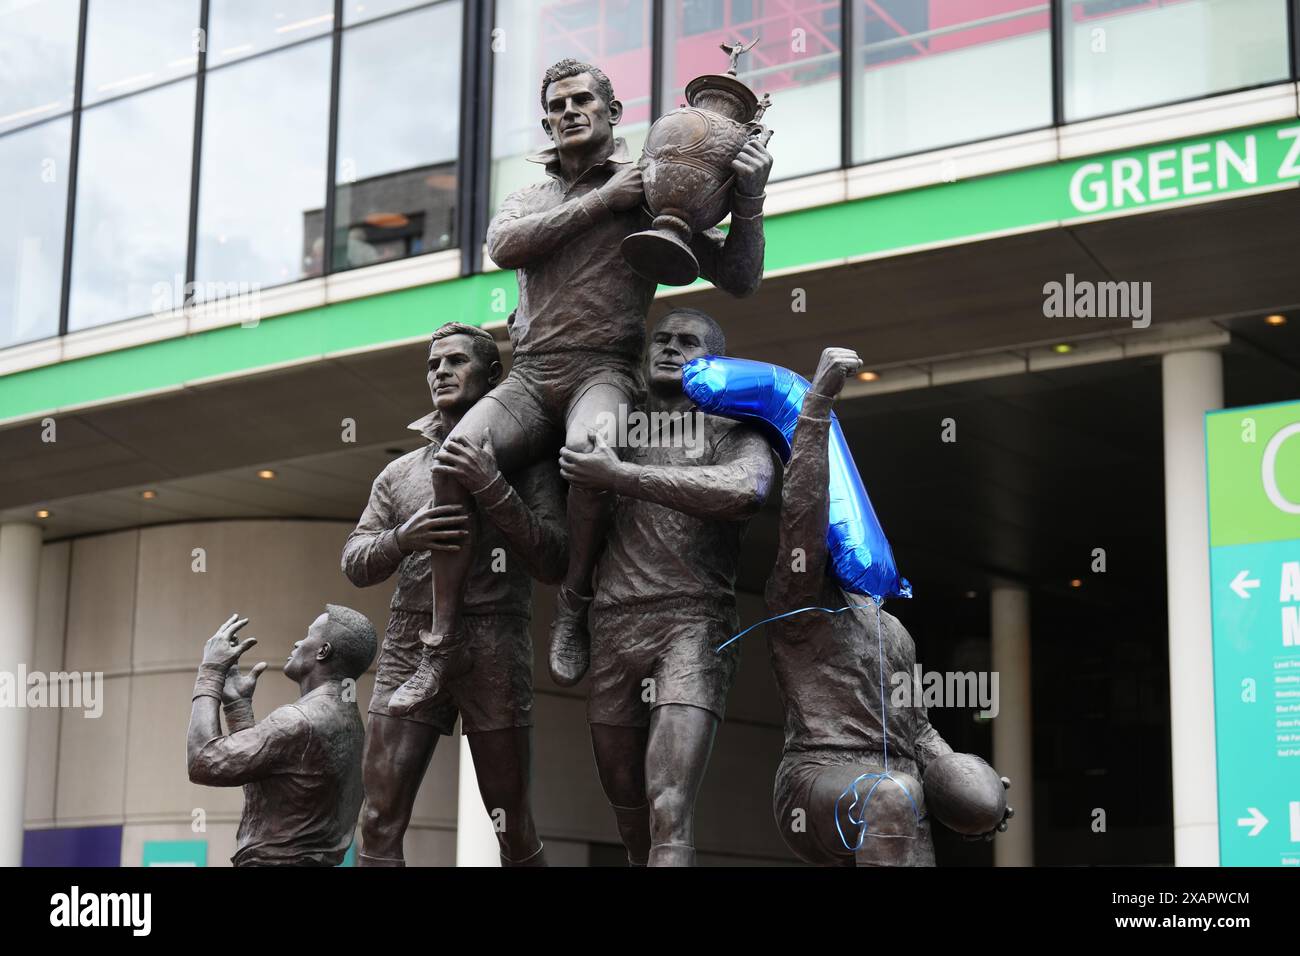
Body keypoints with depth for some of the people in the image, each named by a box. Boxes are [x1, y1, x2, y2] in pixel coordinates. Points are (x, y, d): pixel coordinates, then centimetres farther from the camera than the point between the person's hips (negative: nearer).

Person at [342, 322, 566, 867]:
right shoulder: (400, 473, 19)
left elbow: (553, 565, -2)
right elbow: (354, 562, 11)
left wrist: (493, 490, -15)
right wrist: (402, 539, -11)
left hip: (492, 643, -3)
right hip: (409, 644, 3)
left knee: (513, 829, 1)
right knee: (379, 824, -5)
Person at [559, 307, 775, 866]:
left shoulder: (732, 428, 6)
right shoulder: (616, 427, 20)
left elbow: (746, 489, -18)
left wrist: (621, 477, -15)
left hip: (693, 624, -5)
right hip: (613, 627, 5)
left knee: (669, 814, -19)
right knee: (628, 809, 11)